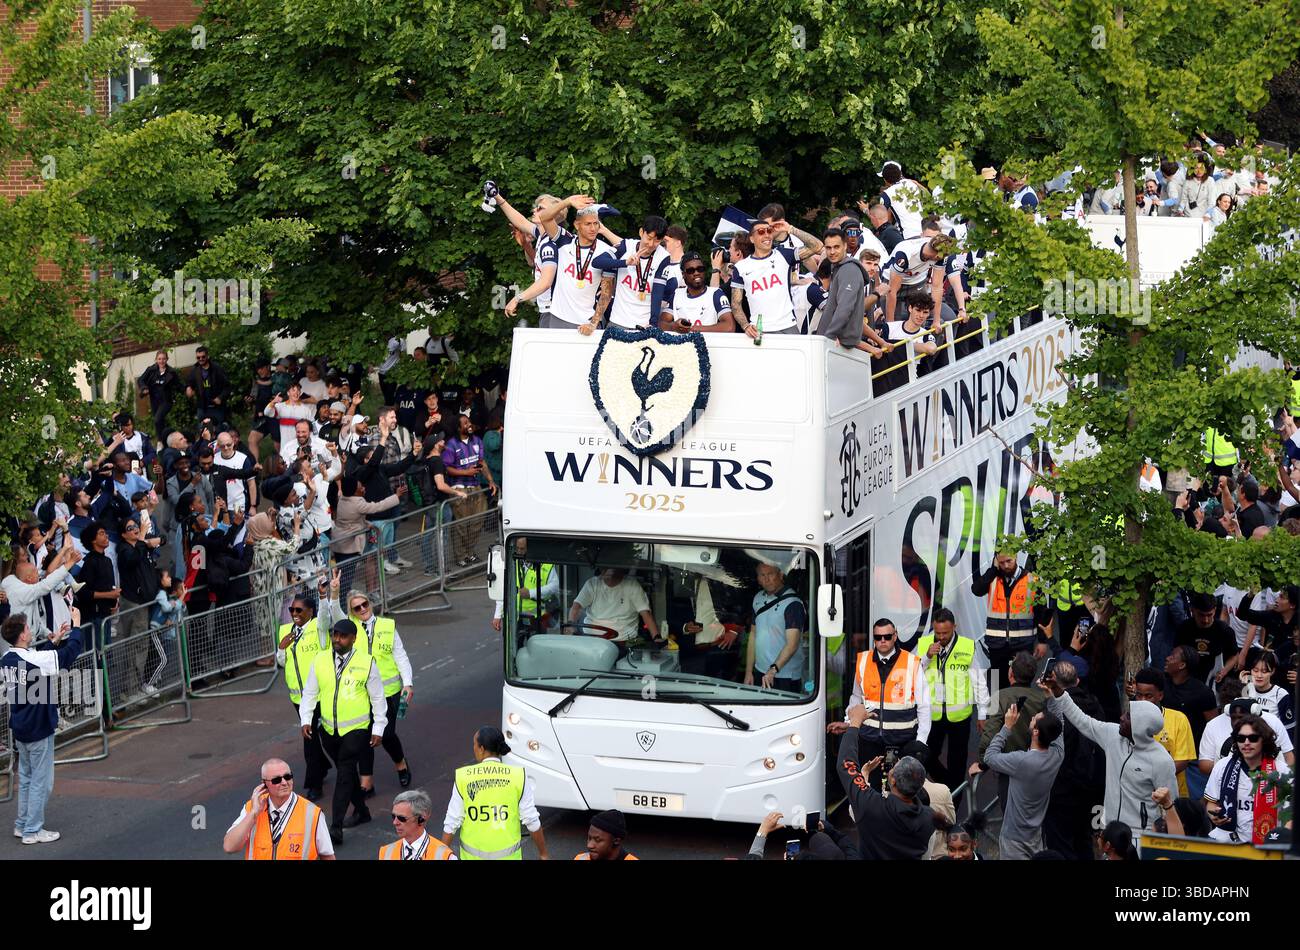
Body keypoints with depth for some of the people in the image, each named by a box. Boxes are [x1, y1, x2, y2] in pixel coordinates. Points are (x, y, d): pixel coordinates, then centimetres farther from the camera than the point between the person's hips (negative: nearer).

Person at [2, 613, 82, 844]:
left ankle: (22, 825, 28)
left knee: (26, 778, 21)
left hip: (19, 728, 8)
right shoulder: (34, 660, -24)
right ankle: (32, 831, 9)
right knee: (41, 781, 4)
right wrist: (76, 626, -2)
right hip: (39, 729, -8)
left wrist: (54, 641, 16)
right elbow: (71, 652, -17)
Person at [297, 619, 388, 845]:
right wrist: (305, 720, -3)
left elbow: (378, 697, -1)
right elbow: (309, 693, 8)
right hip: (328, 729, 4)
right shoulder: (320, 660, 1)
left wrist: (378, 729, -1)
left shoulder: (366, 663, -7)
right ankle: (361, 811, 36)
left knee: (345, 774, -11)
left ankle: (336, 826, -14)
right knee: (346, 771, 17)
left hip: (356, 729, -4)